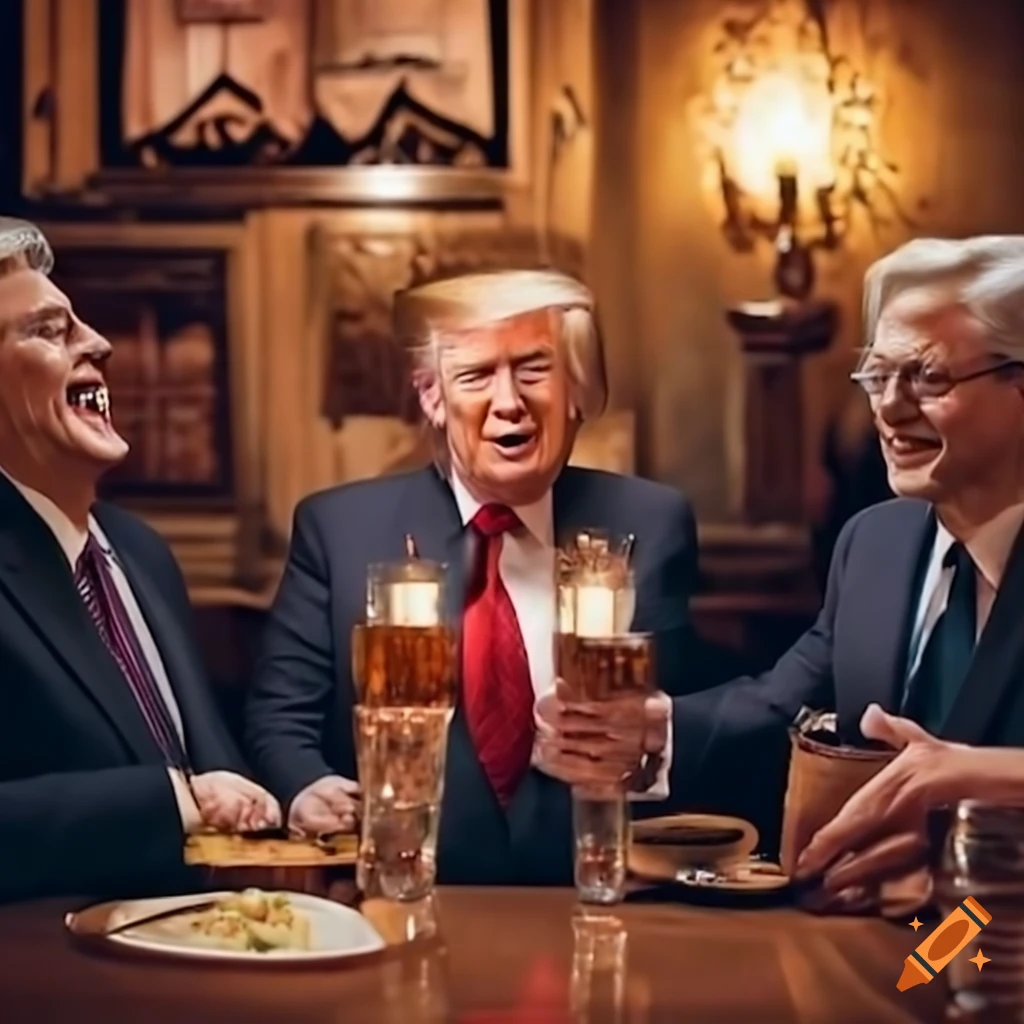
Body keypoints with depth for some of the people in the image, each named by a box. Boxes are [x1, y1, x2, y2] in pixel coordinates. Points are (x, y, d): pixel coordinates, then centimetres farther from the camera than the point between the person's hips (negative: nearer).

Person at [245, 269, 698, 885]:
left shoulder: (650, 526, 8)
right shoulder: (340, 528, 7)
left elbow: (679, 718, 10)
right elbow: (281, 717, 7)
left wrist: (653, 749, -13)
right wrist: (307, 790, -14)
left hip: (589, 901, 2)